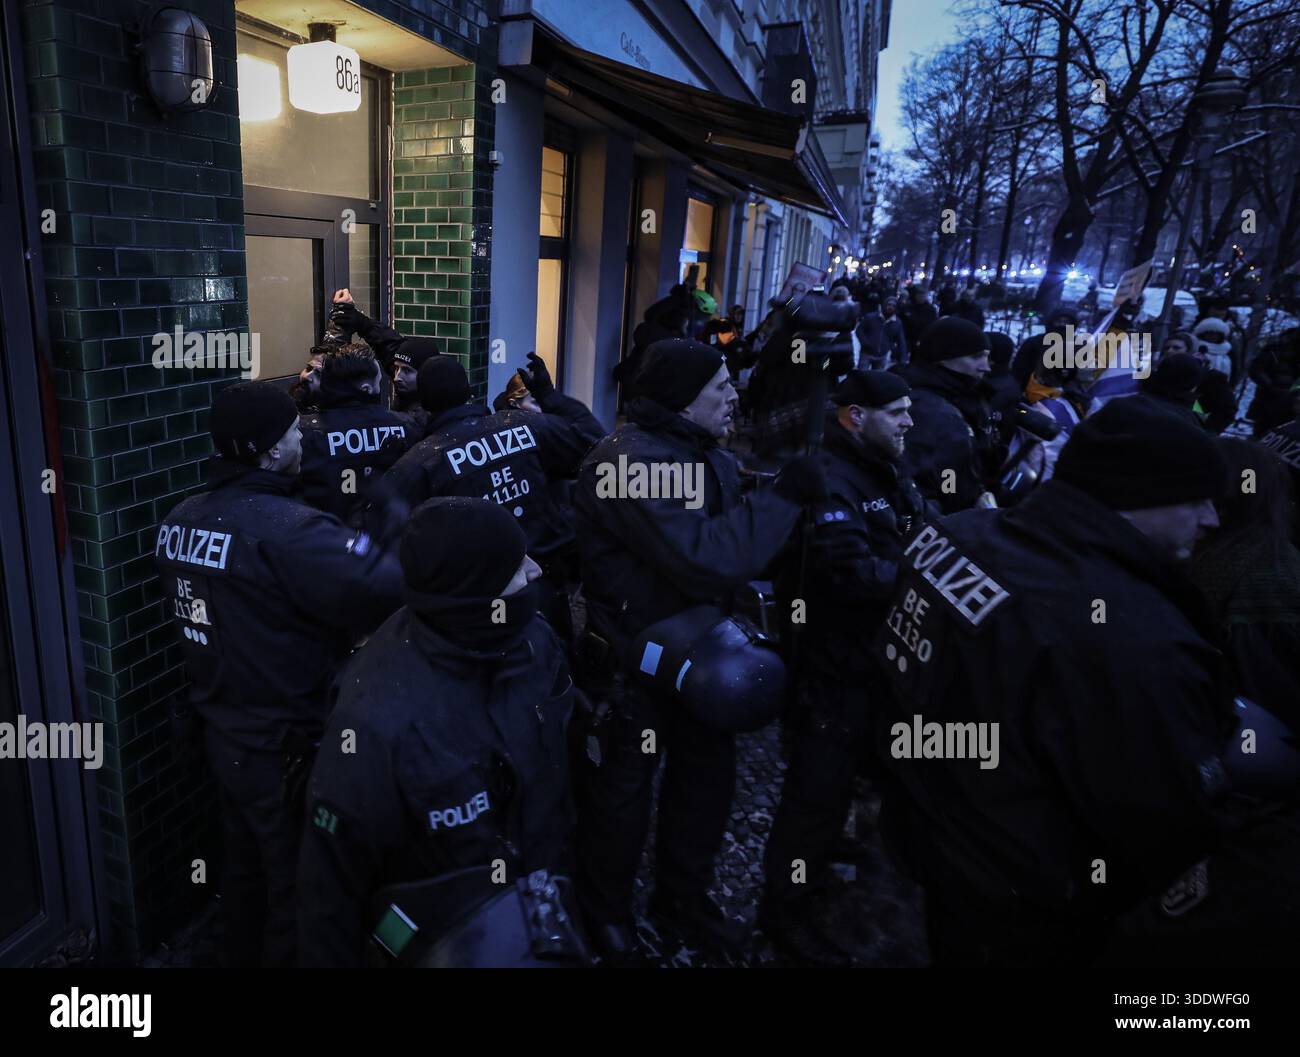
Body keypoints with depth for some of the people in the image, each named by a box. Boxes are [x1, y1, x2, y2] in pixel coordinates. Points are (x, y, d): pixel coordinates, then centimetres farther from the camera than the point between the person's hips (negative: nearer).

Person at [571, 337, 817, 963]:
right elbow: (708, 561, -34)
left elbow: (730, 541, 8)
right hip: (630, 659, -8)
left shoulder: (704, 454, 6)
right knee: (622, 789, 11)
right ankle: (605, 910, 38)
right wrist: (784, 497, -27)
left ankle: (683, 893, 45)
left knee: (706, 772, 21)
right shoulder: (635, 460, -25)